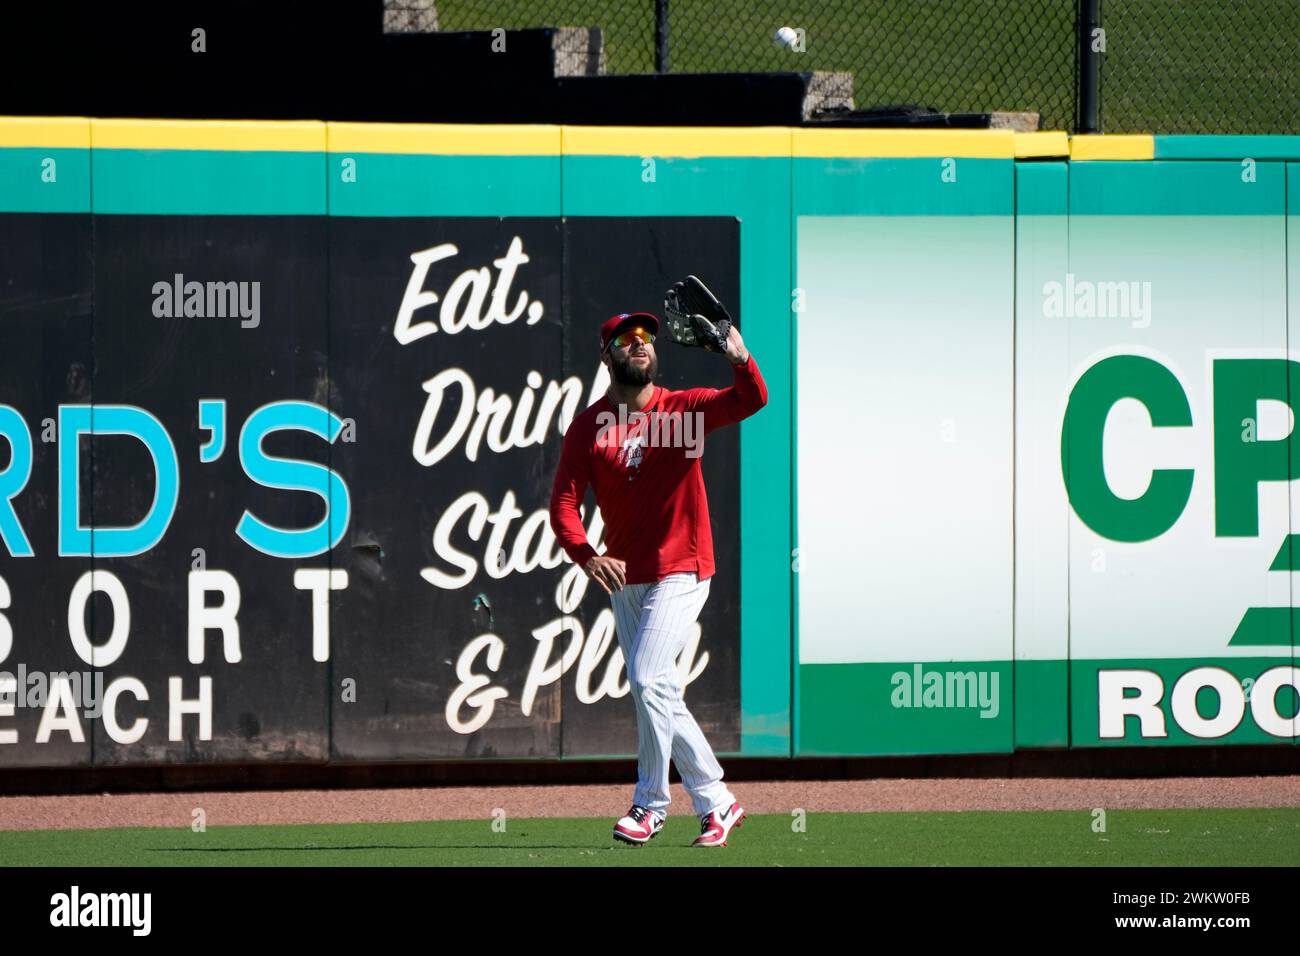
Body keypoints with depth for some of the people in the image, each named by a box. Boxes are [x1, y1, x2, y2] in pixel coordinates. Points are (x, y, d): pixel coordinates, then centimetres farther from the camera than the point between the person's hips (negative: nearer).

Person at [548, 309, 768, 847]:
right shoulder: (588, 426, 1)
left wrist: (740, 359, -41)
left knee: (649, 678, -18)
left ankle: (650, 804, -8)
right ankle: (717, 802, 21)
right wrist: (586, 556, -24)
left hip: (681, 571, -4)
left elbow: (751, 401, -19)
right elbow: (564, 502, -6)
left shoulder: (685, 410, -3)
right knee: (662, 698, 9)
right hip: (625, 579, 4)